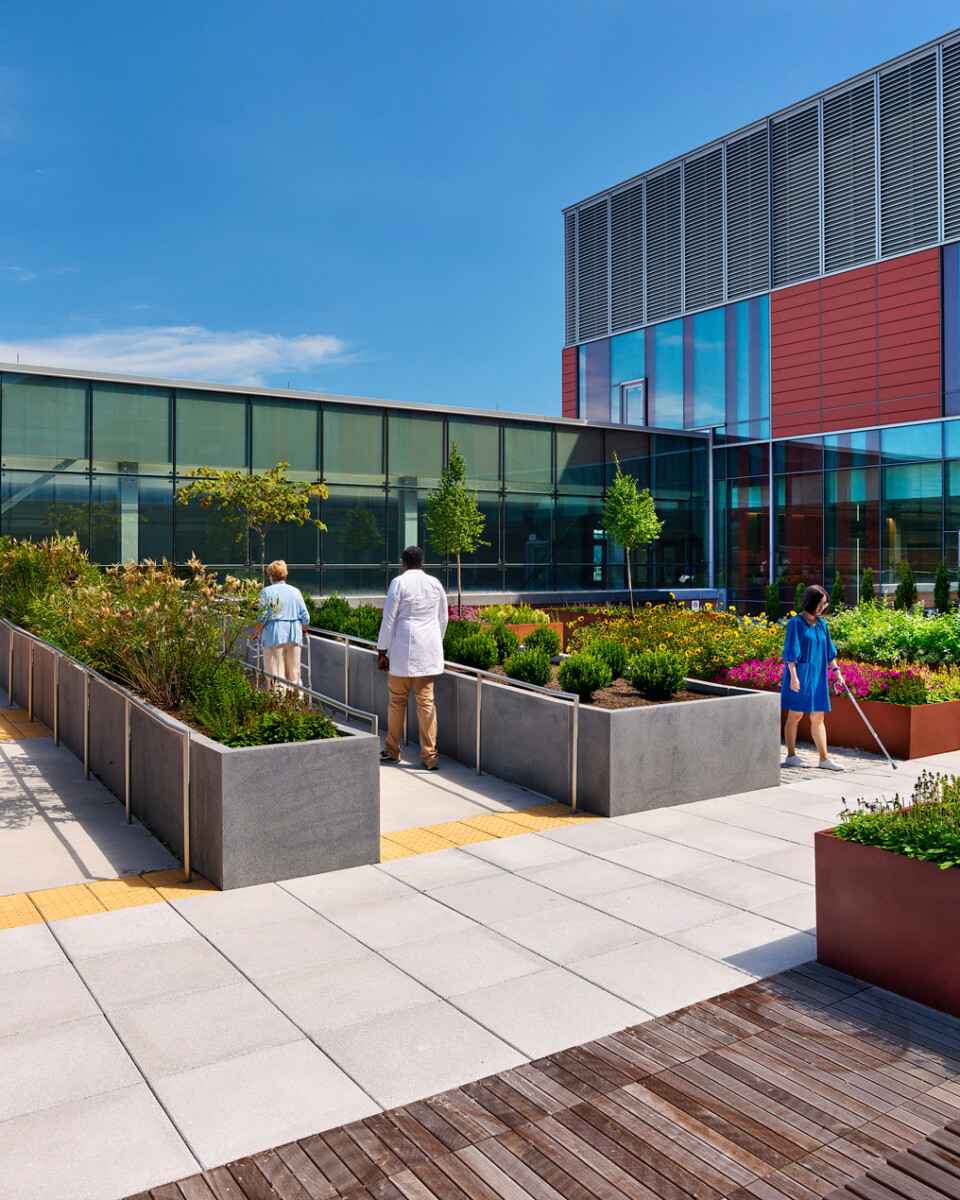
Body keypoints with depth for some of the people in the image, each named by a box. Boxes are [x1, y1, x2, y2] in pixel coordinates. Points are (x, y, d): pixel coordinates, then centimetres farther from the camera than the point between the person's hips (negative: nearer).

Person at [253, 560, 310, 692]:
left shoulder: (266, 592, -3)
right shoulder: (295, 591, 9)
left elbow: (262, 618, -8)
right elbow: (305, 617, 8)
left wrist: (256, 633, 7)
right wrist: (303, 631, 25)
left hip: (274, 636, -4)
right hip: (294, 637, 4)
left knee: (275, 674, -1)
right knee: (293, 673, 11)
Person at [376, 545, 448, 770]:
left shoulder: (398, 583, -5)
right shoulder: (435, 584, 8)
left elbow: (388, 619, -7)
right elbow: (443, 620, 14)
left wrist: (381, 651, -1)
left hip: (402, 651, -4)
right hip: (428, 651, 4)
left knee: (397, 701, 8)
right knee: (426, 702, 5)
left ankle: (392, 751, 20)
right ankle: (430, 757, 3)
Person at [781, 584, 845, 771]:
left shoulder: (821, 623, 10)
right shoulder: (796, 622, -10)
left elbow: (829, 650, 17)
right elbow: (791, 652, -14)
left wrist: (836, 670, 11)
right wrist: (794, 676, -18)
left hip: (817, 676, 7)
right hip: (800, 674, -7)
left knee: (818, 717, 7)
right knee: (795, 715, 2)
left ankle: (824, 758, 9)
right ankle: (791, 755, 11)